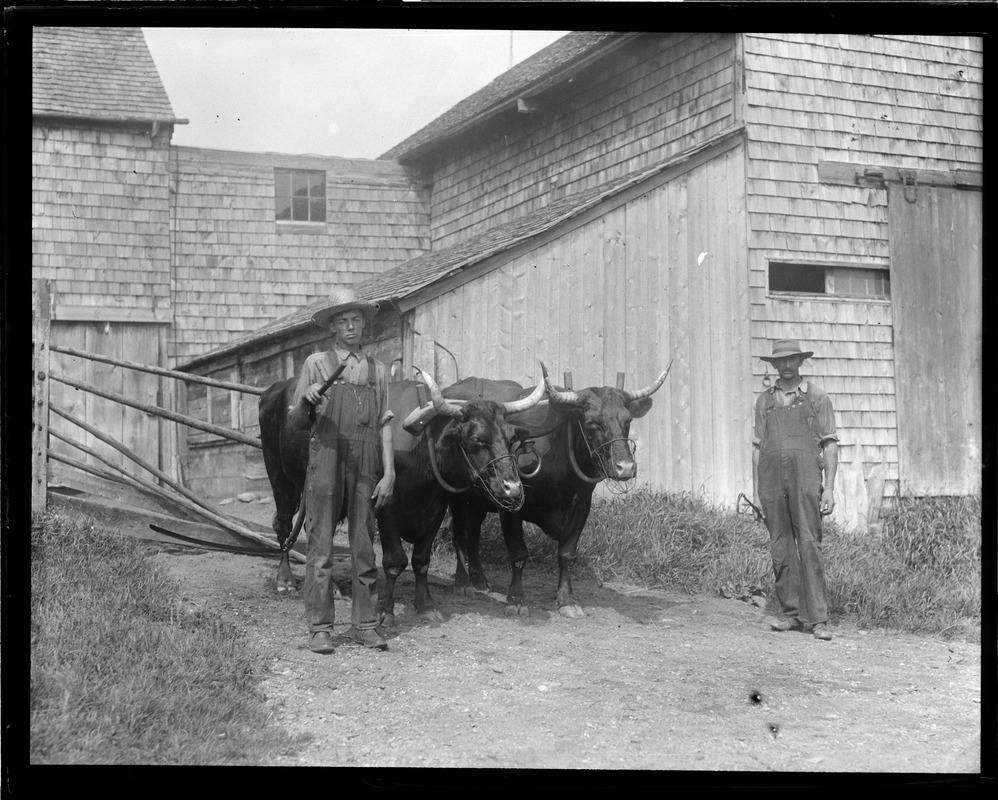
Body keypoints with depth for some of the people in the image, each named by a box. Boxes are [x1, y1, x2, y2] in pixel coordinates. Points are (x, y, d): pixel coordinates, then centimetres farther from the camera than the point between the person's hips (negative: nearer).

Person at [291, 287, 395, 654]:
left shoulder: (376, 370, 14)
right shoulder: (316, 364, 7)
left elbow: (384, 425, 11)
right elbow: (295, 422, 6)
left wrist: (389, 473, 3)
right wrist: (307, 400, -16)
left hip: (365, 467, 2)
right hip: (325, 462, -2)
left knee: (364, 546, 5)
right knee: (320, 545, -2)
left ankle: (365, 624, 12)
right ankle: (319, 628, 4)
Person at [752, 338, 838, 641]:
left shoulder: (817, 398, 7)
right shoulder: (764, 400, 16)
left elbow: (830, 445, 4)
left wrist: (829, 489, -5)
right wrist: (756, 492, 10)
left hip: (805, 477, -3)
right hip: (772, 479, 3)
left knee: (809, 545, -9)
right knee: (780, 547, 3)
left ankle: (817, 617, -7)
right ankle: (791, 613, 11)